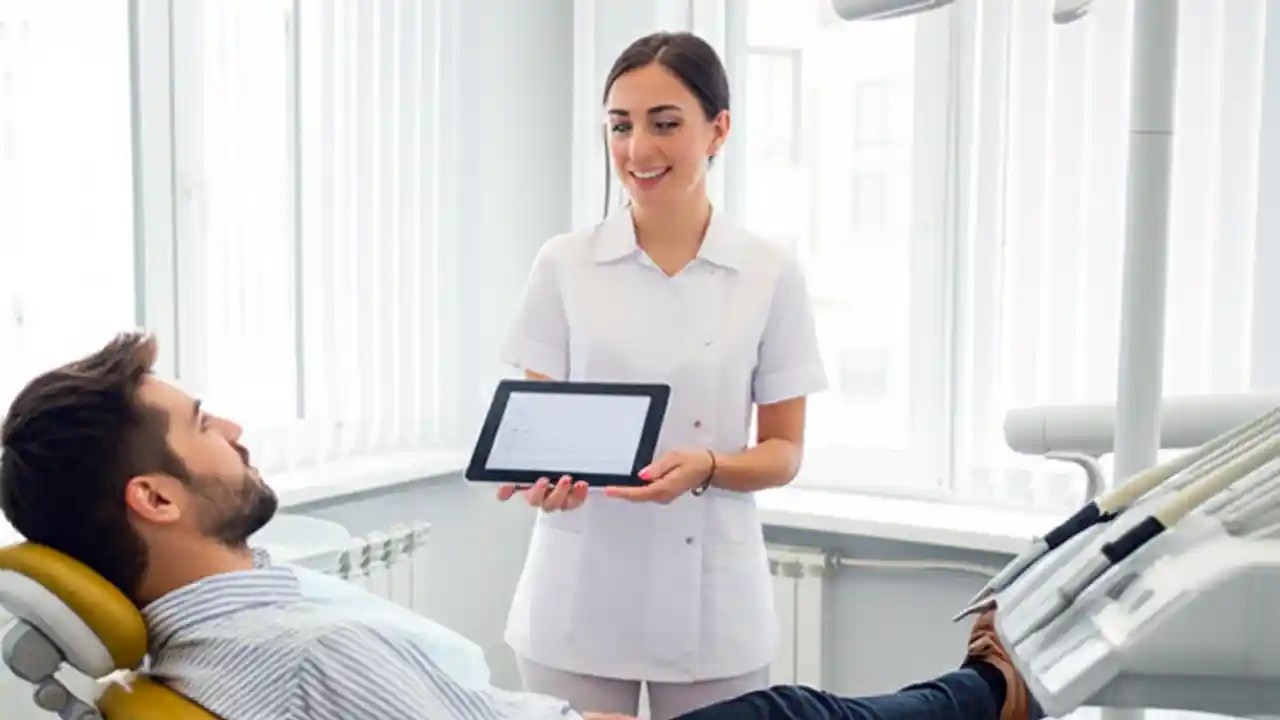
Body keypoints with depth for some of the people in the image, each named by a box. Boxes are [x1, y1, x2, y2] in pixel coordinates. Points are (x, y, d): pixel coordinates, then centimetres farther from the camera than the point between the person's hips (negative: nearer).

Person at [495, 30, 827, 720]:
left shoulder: (771, 274, -1)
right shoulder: (563, 263, 0)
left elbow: (784, 452, 2)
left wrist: (706, 468, -18)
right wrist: (543, 474, -20)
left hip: (710, 605, 0)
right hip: (578, 602, 0)